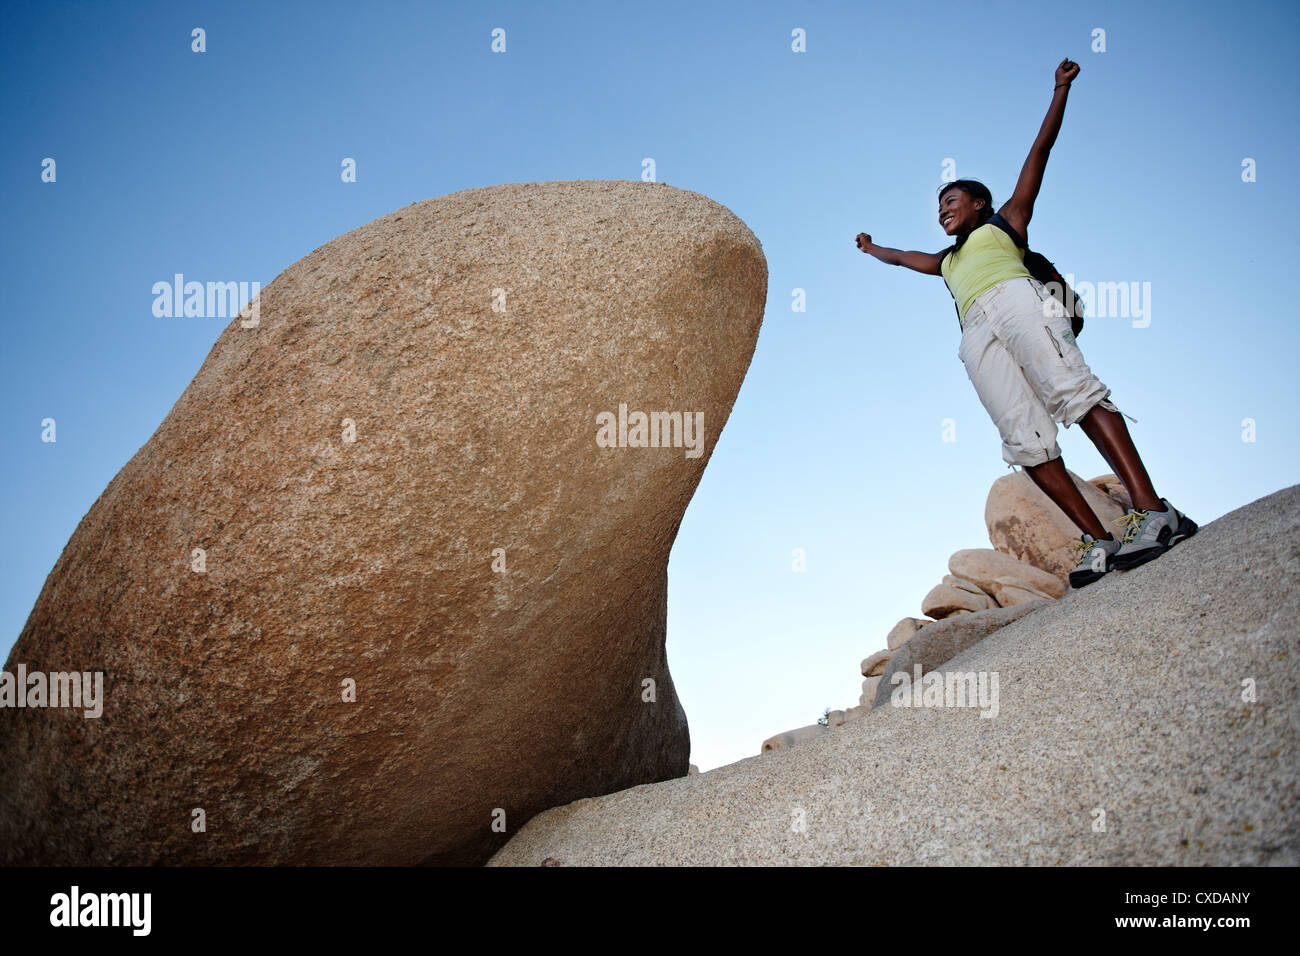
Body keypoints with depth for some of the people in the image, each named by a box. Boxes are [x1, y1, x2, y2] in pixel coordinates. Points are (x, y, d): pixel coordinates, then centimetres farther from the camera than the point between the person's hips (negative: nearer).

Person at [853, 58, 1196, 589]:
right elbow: (902, 257, 57)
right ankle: (1097, 540, -27)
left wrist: (1060, 91, 22)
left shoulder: (1005, 221, 28)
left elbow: (1039, 152, 24)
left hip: (1017, 300, -4)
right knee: (1024, 438, -18)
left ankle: (1152, 511, -38)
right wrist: (871, 248, 71)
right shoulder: (947, 260, 40)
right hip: (976, 332, 4)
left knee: (1072, 389, -27)